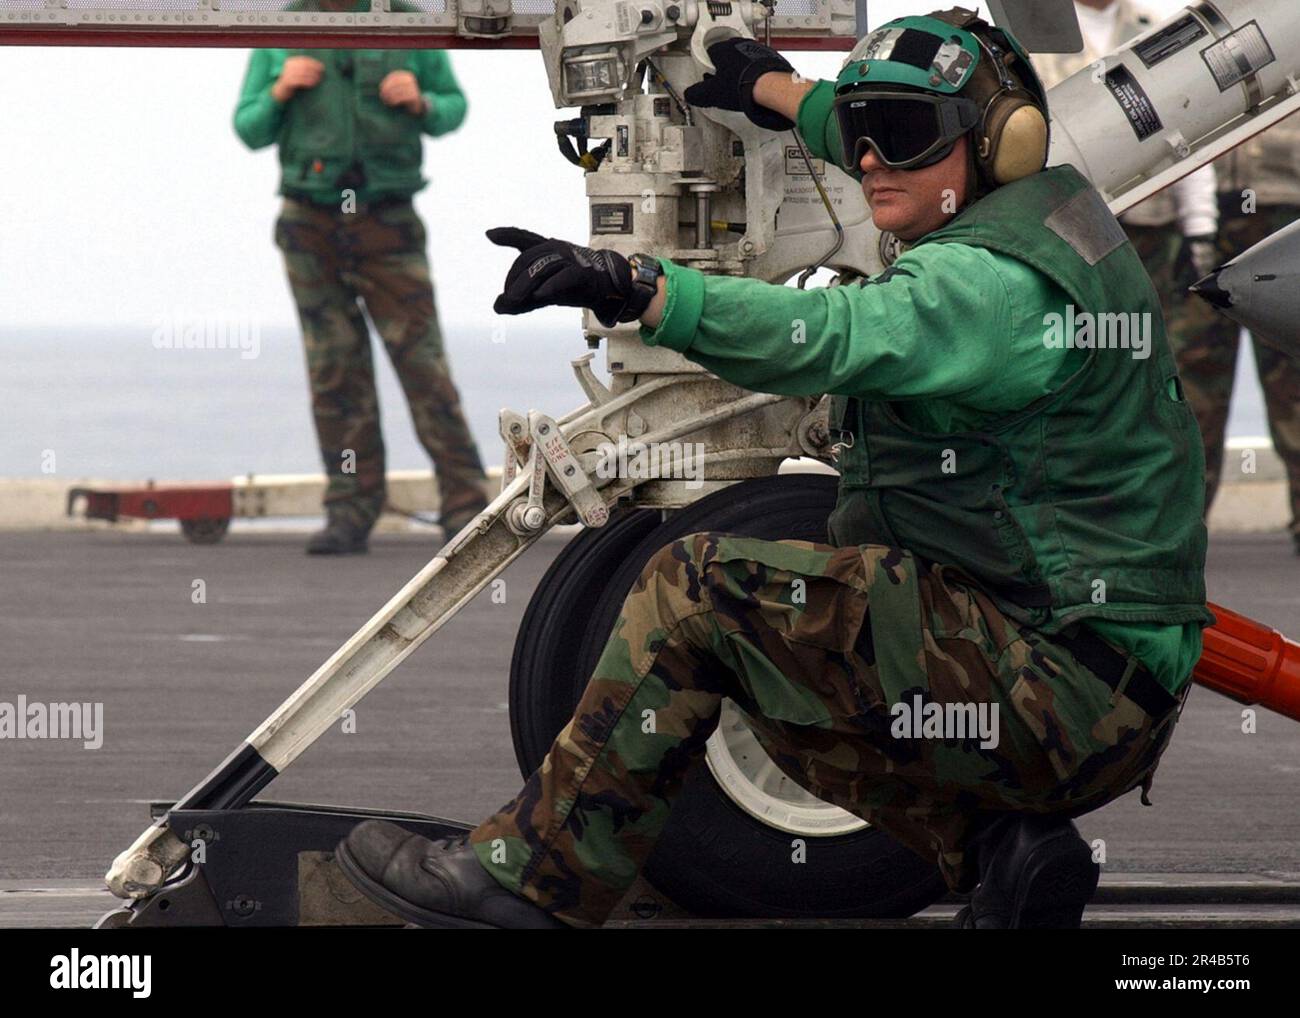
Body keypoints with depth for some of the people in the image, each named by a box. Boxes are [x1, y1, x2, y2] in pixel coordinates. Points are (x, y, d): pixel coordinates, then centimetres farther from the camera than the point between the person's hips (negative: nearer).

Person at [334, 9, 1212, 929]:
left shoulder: (1000, 282, -17)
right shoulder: (1032, 214, 14)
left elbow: (833, 339, -35)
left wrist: (633, 285, -44)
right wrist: (775, 87, 52)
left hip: (1071, 695, -11)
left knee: (703, 585, -14)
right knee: (777, 677, 26)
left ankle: (528, 876, -9)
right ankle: (991, 847, 6)